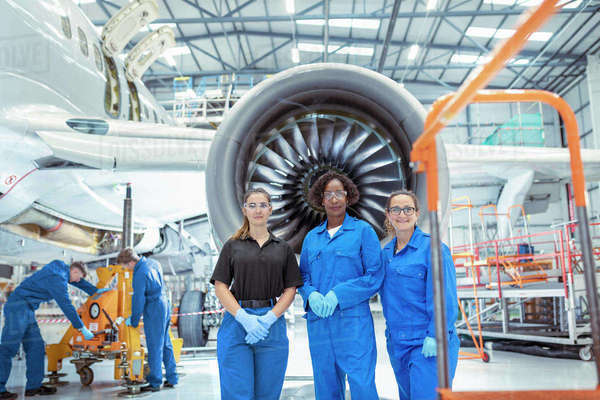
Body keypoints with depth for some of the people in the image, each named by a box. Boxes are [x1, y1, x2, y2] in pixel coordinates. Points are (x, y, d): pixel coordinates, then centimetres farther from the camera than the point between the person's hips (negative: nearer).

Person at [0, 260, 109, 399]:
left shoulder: (61, 267, 8)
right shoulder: (58, 278, -19)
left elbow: (79, 282, 27)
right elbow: (66, 306, -20)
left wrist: (96, 291, 33)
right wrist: (82, 329, -16)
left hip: (27, 309, 10)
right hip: (18, 307, -10)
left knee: (36, 346, 6)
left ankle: (34, 385, 8)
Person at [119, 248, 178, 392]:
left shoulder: (140, 274, -21)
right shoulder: (152, 262, 5)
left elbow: (138, 300, -16)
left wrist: (133, 320, -3)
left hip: (154, 312, -9)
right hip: (164, 306, 9)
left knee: (155, 348, 0)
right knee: (166, 344, 15)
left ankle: (155, 383, 9)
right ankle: (172, 378, 23)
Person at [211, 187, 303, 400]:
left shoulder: (283, 249, 11)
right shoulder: (232, 246, 7)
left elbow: (290, 290, 6)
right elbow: (220, 287, 1)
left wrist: (269, 319, -10)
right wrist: (244, 318, -13)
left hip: (272, 324, 1)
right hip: (236, 321, -1)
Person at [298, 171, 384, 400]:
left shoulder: (362, 231, 1)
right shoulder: (312, 238, 15)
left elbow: (375, 276, -4)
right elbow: (303, 276, 17)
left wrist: (338, 294, -14)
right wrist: (311, 294, -6)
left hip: (353, 319, -4)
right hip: (318, 321, 4)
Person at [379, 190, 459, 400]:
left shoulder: (432, 247, -10)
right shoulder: (386, 252, 10)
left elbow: (445, 298, -14)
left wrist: (435, 336, -18)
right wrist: (391, 333, 15)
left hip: (428, 344, -7)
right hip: (397, 344, 7)